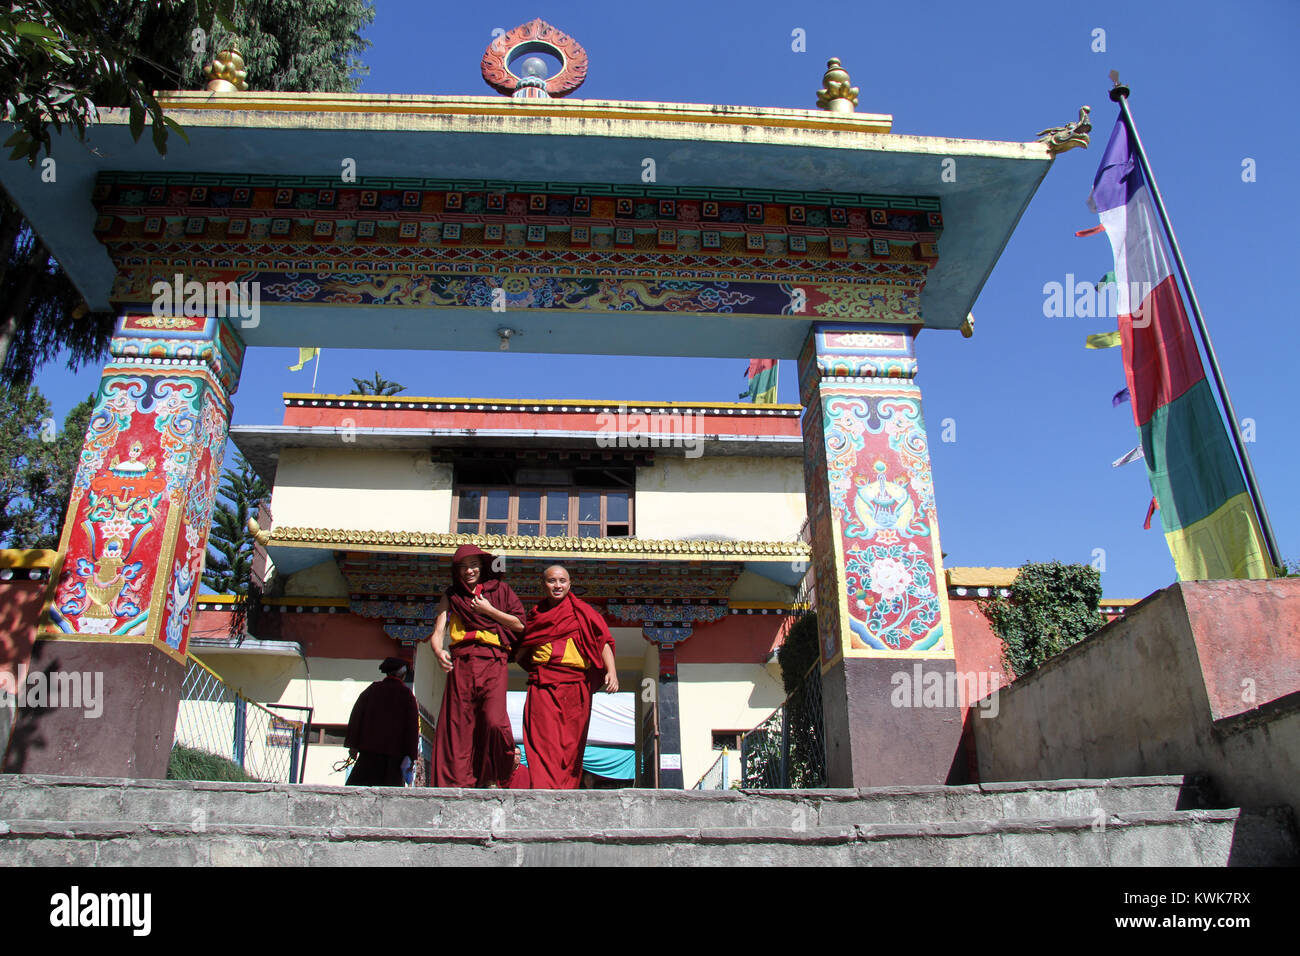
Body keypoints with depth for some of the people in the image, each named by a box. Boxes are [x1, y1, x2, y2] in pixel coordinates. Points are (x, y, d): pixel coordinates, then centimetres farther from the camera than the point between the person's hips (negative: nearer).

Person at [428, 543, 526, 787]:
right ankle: (457, 782, -1)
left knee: (494, 721, -18)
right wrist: (439, 651, -12)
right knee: (457, 726, -6)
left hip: (493, 662, -2)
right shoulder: (451, 596, 19)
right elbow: (438, 631, 9)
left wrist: (489, 610, 1)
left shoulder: (499, 589, 15)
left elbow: (520, 624, 8)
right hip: (460, 665, 2)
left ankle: (493, 779, 1)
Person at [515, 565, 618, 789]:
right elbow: (523, 651, 26)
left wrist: (611, 672, -15)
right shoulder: (536, 614, 18)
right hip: (542, 685, 2)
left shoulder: (581, 611, 8)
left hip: (574, 684, -1)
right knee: (543, 741, -12)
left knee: (570, 744, -1)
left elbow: (603, 641, 0)